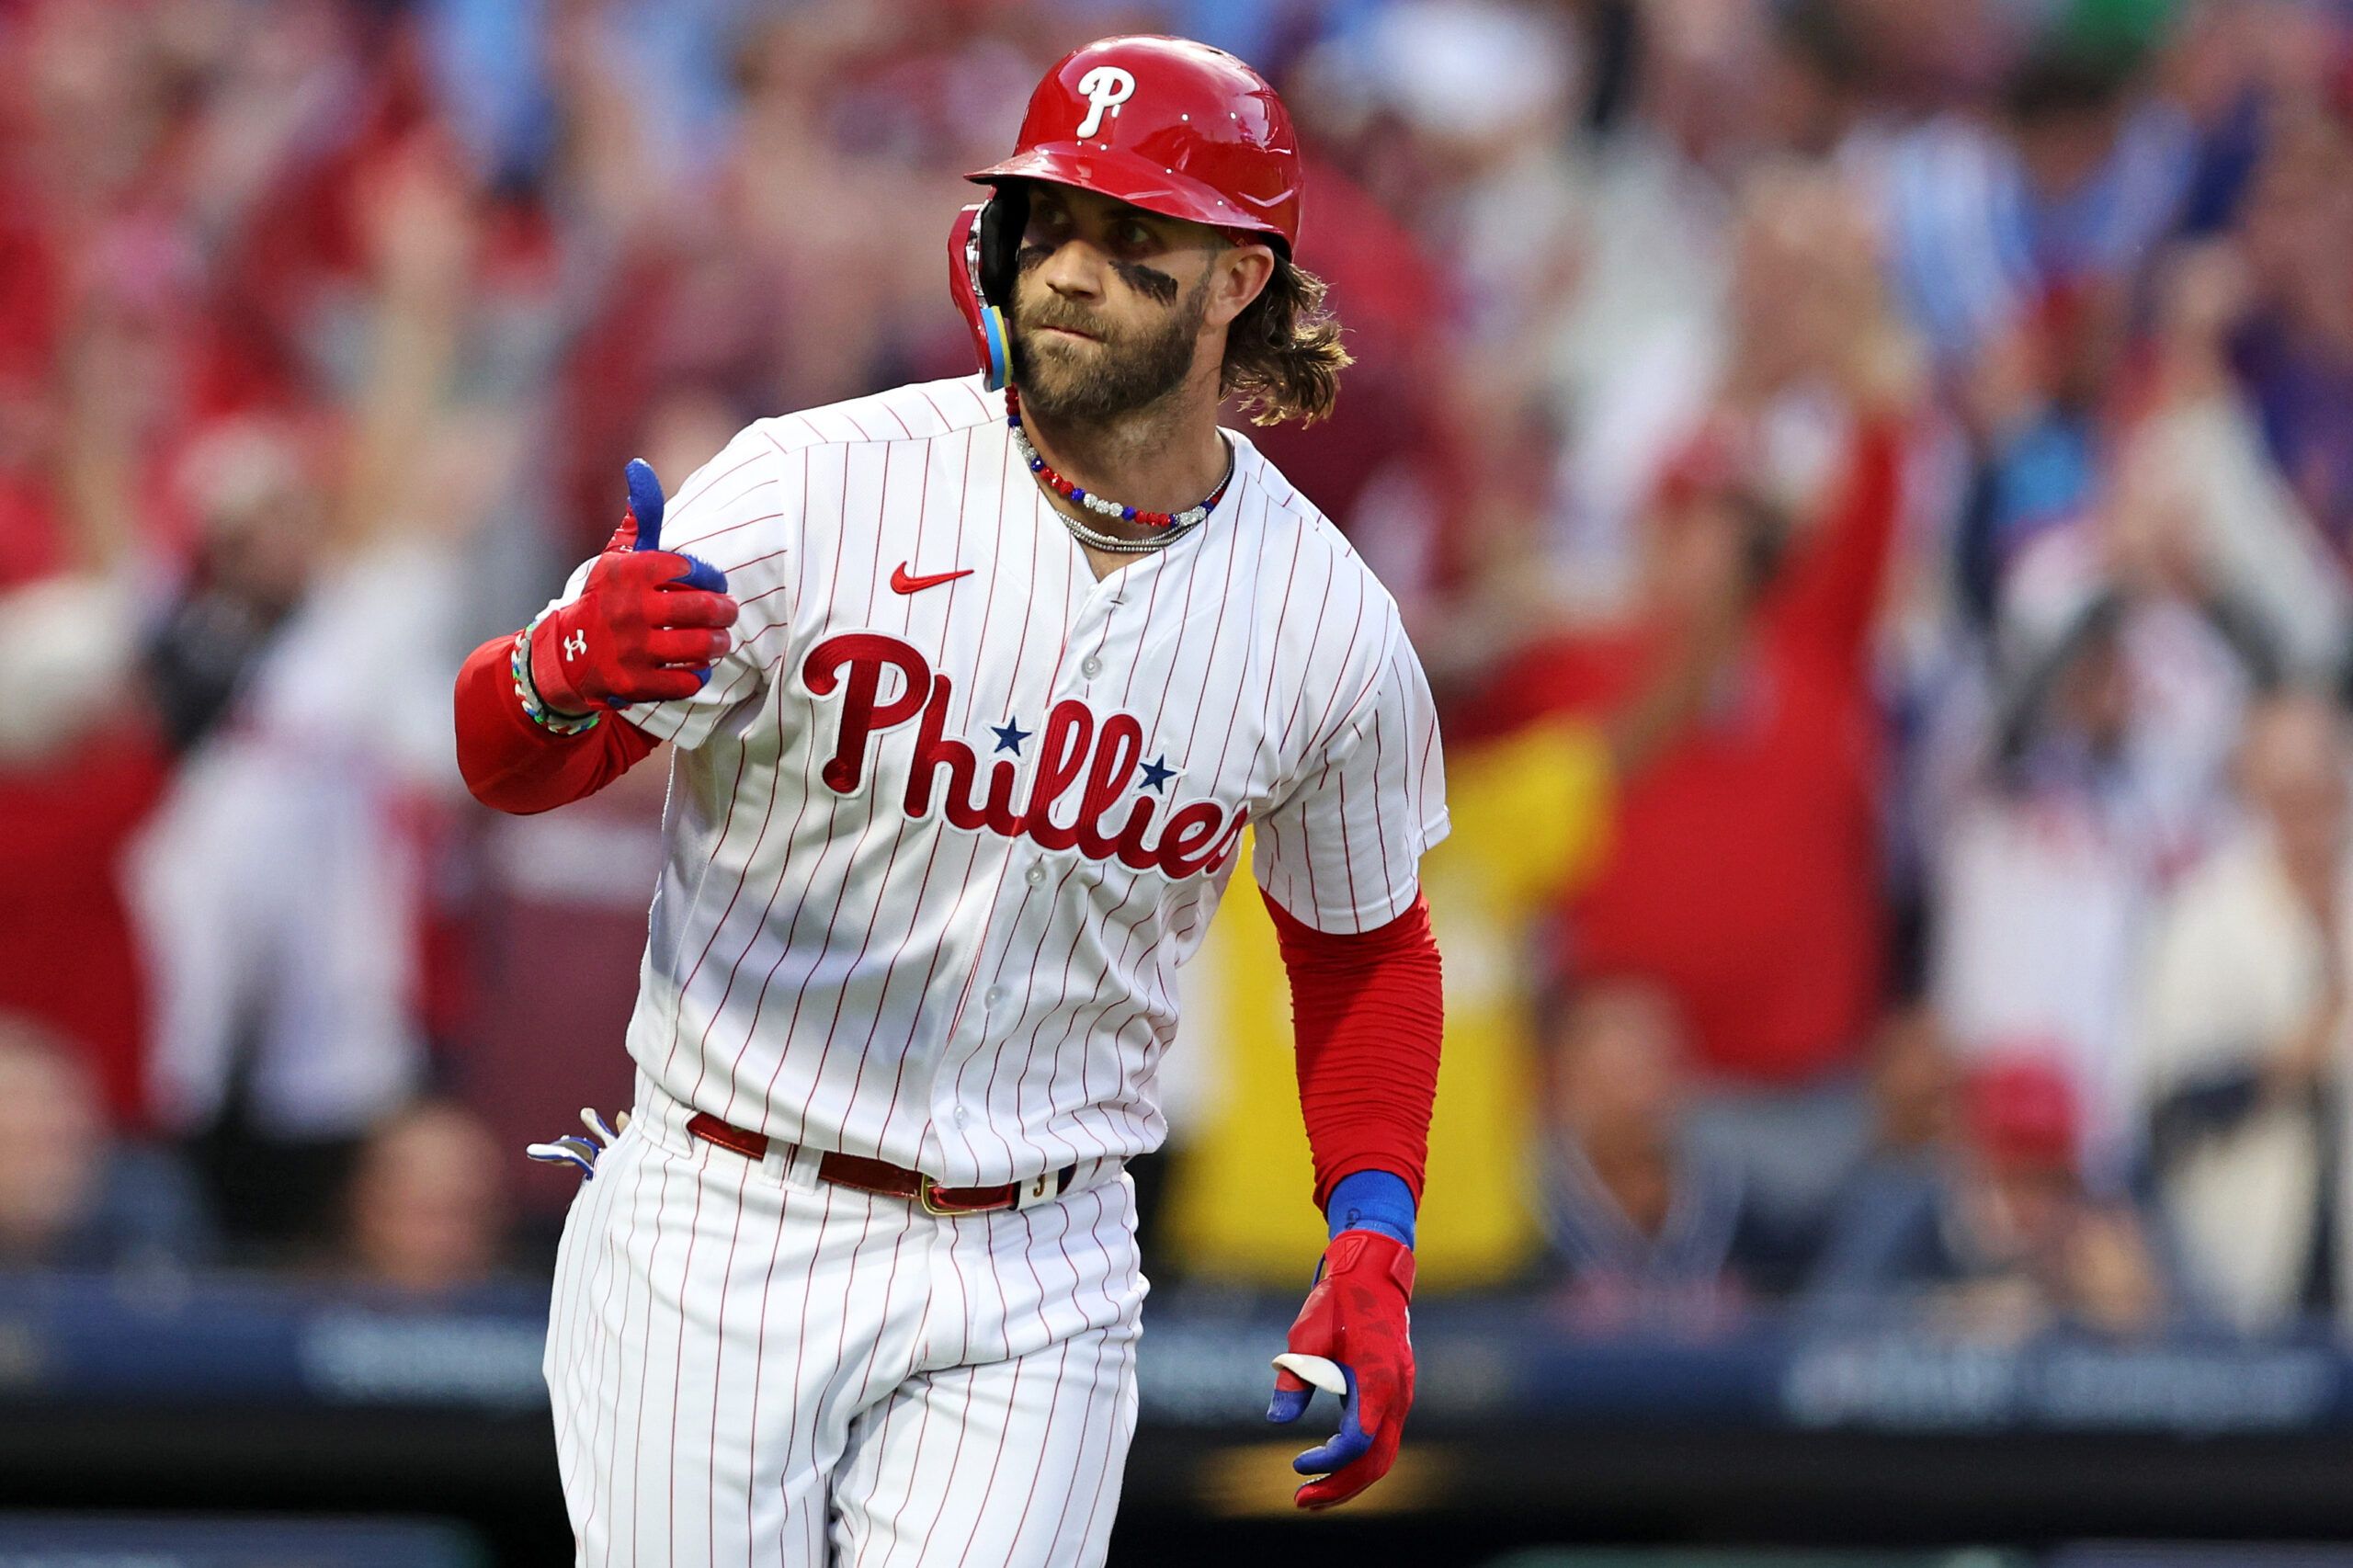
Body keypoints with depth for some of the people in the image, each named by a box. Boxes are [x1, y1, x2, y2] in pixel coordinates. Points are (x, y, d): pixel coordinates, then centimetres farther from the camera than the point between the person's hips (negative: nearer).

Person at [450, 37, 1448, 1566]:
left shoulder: (1330, 623, 0)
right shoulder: (816, 489, -10)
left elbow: (1362, 950, 15)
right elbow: (510, 761, -11)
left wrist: (1373, 1255, 2)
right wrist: (572, 667, -36)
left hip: (1030, 1294, 2)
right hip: (719, 1245, -2)